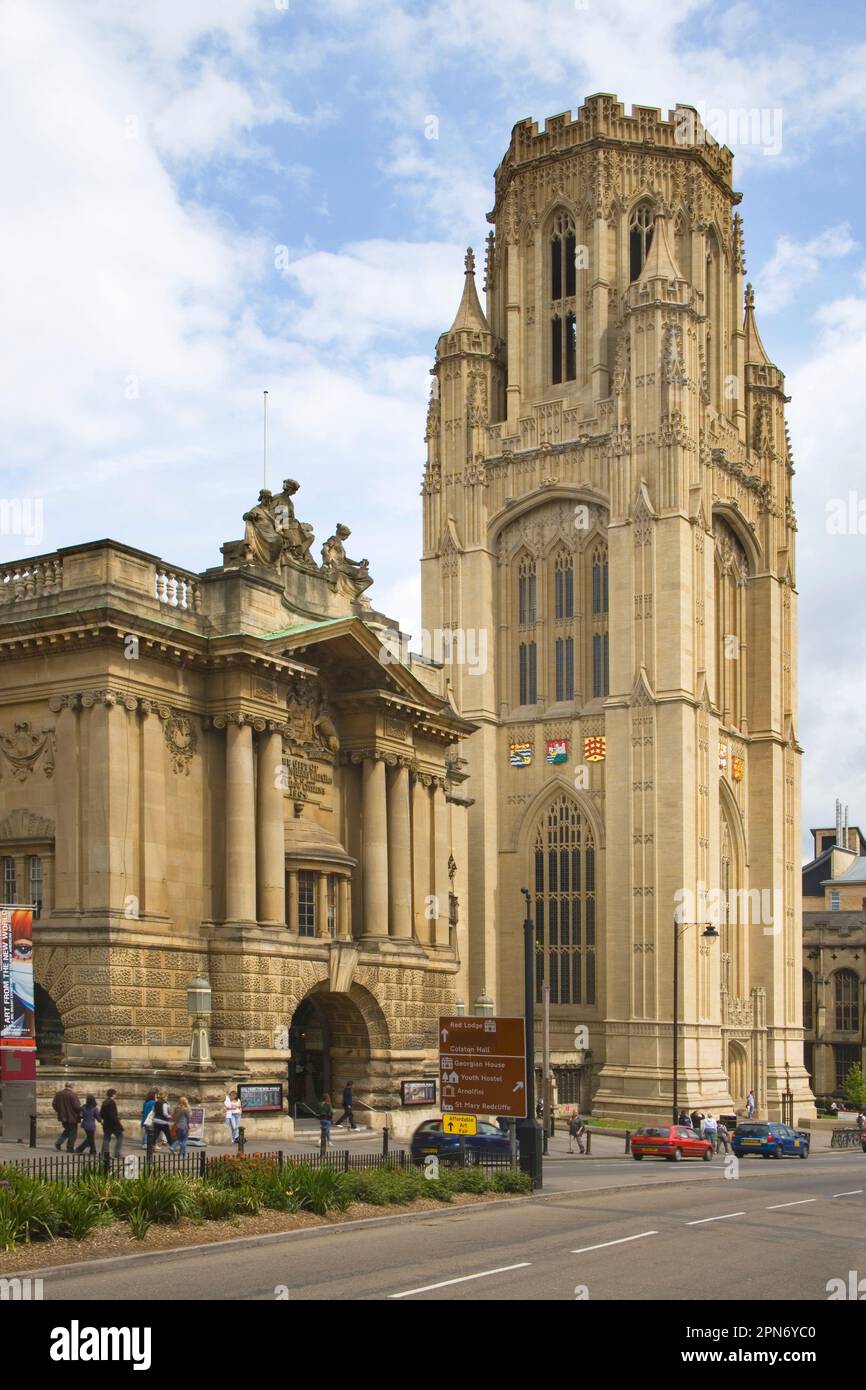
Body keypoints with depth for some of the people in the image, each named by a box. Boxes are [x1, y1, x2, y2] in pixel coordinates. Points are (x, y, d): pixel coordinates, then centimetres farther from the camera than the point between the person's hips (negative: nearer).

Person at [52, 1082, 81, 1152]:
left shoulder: (59, 1094, 1)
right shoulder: (72, 1095, -18)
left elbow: (54, 1104, 7)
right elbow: (77, 1106, -20)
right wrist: (79, 1112, 0)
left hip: (62, 1116, 6)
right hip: (72, 1117, -6)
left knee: (67, 1130, 23)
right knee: (73, 1132, 9)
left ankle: (58, 1143, 6)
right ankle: (70, 1148, 10)